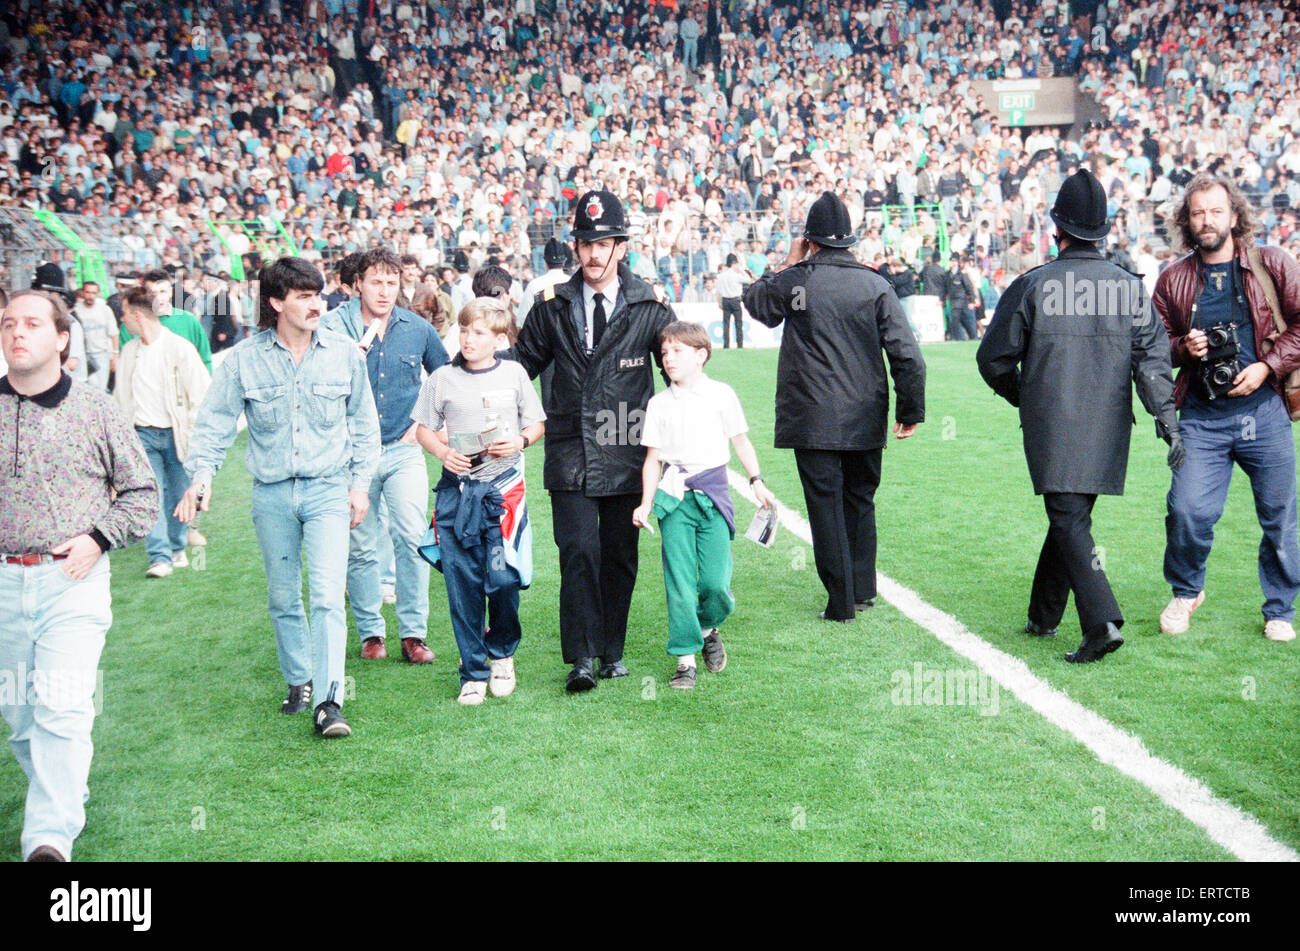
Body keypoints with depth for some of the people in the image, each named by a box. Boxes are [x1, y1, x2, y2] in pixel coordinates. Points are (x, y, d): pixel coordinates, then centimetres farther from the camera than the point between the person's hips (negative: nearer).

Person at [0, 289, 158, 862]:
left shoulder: (95, 410, 0)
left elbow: (142, 492, 7)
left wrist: (97, 538, -7)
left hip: (73, 581, -3)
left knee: (63, 709, -13)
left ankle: (51, 838, -12)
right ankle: (65, 797, 36)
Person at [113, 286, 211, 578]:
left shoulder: (180, 348, -7)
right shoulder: (129, 350, 10)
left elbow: (202, 394, -5)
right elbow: (120, 396, 19)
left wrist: (194, 433, -9)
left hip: (175, 433, -3)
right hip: (143, 434, 3)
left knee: (179, 494, 5)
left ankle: (177, 548, 25)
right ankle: (160, 556, -6)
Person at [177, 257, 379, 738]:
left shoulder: (343, 353, 0)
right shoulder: (244, 358, -2)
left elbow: (363, 423, 9)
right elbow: (215, 421, -1)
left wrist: (360, 482, 5)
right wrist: (200, 475, -15)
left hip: (328, 488, -1)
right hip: (271, 494, 1)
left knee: (327, 595, -12)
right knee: (283, 598, 13)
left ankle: (329, 700, -10)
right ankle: (299, 681, 32)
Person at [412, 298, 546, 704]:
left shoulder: (513, 374, 6)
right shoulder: (442, 379, 5)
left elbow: (537, 423, 13)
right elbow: (424, 428, 11)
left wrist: (520, 441, -7)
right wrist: (443, 452, -8)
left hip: (504, 485, -1)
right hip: (457, 487, 1)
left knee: (503, 576, -5)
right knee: (462, 582, 1)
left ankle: (502, 653, 23)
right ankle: (473, 671, 15)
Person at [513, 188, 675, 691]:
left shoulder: (650, 304, 1)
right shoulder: (552, 304, 5)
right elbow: (523, 363, 14)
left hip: (627, 448, 0)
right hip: (570, 448, 0)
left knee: (620, 554, 8)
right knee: (578, 551, -8)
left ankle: (612, 650, 22)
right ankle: (582, 656, -2)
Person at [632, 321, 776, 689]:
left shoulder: (721, 394, 5)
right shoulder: (659, 404, 7)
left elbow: (741, 441, 12)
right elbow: (653, 457, 8)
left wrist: (757, 482, 5)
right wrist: (646, 504, 1)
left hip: (713, 492, -1)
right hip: (674, 495, 1)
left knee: (716, 582, -5)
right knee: (680, 582, -3)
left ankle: (708, 628, 26)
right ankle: (686, 657, 6)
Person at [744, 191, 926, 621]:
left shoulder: (794, 282, -6)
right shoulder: (876, 285, 0)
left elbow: (755, 301, 17)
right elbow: (907, 356, -3)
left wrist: (788, 264, 21)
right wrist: (910, 411, 5)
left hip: (812, 419, -3)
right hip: (865, 419, 3)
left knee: (826, 504, 2)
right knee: (860, 500, 17)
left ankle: (841, 602, 4)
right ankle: (863, 590, 27)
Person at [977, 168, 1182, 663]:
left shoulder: (1032, 285, -5)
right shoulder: (1130, 287, 4)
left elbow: (994, 357, -1)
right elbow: (1152, 358, -3)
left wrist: (1020, 396, 18)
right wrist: (1167, 420, -4)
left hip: (1052, 427, -4)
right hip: (1109, 427, 4)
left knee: (1070, 521, -5)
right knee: (1070, 515, 16)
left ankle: (1101, 620, -21)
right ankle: (1044, 616, 27)